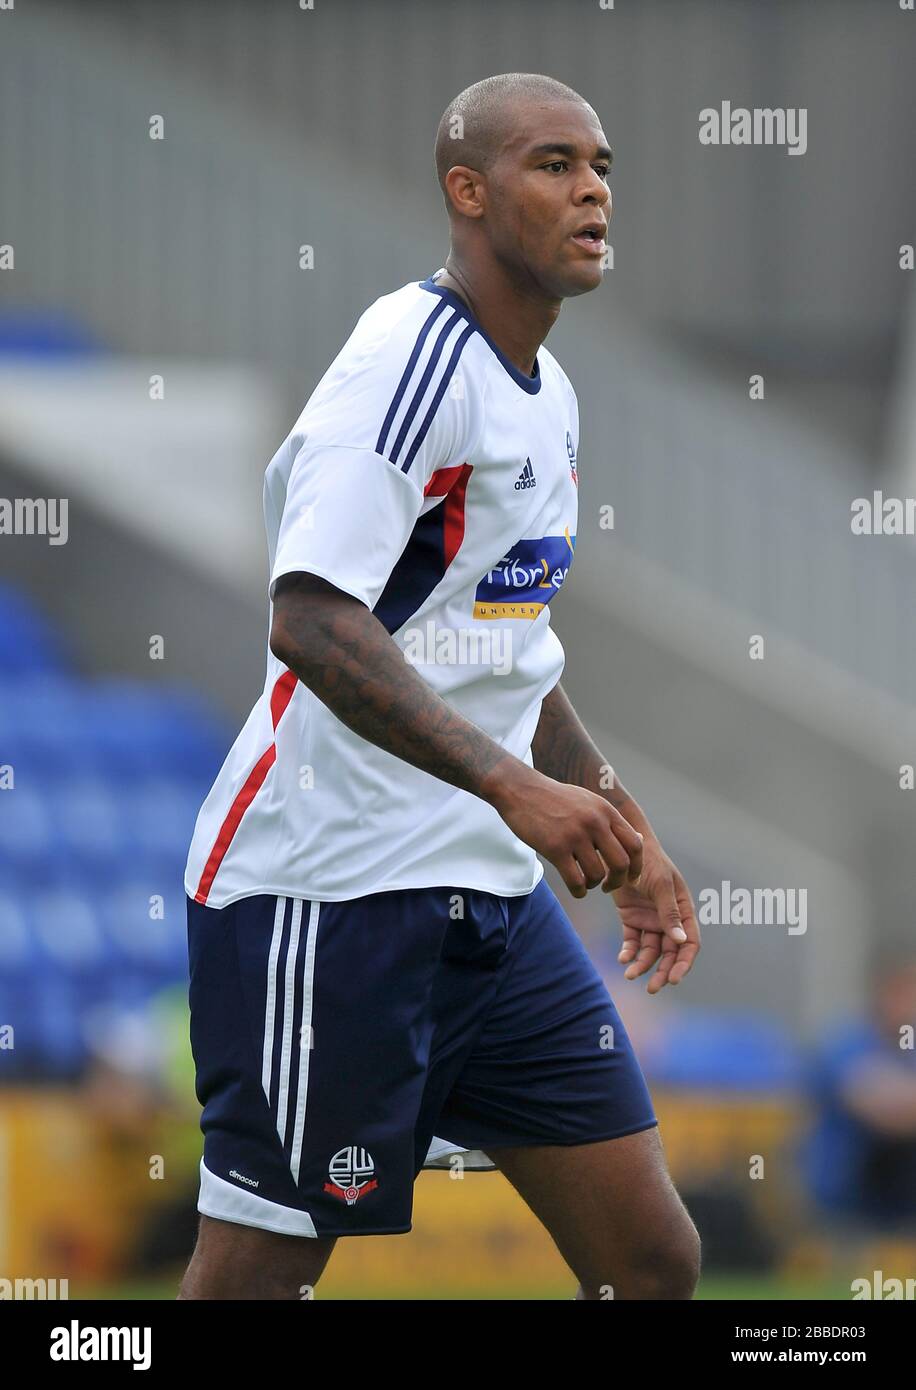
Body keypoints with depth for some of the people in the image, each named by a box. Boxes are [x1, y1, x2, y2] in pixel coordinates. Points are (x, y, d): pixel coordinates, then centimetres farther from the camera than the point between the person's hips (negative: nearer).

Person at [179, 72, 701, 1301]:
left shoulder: (543, 393, 15)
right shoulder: (412, 360, -14)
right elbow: (314, 622, -26)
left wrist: (621, 835, 25)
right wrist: (516, 786, -32)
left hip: (491, 897, 9)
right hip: (330, 888, -9)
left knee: (651, 1257, 3)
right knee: (259, 1267, -5)